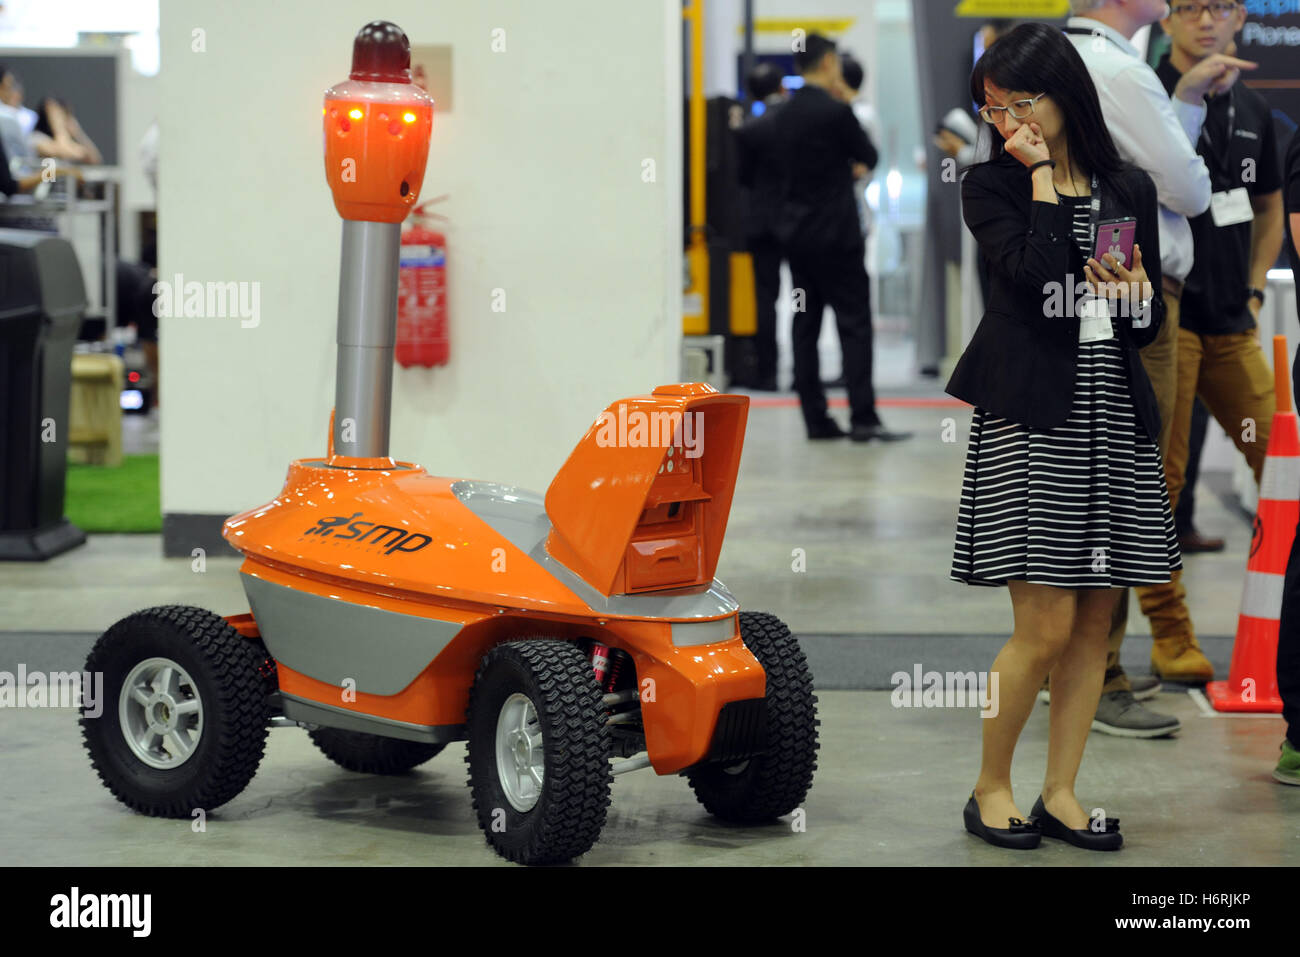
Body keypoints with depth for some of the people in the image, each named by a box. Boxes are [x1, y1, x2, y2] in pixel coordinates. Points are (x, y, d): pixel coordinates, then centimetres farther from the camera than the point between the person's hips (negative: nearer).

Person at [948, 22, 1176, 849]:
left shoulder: (1129, 190, 12)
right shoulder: (991, 187, 0)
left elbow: (1153, 323, 17)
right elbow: (1037, 274, -19)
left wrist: (1139, 290, -5)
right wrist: (1042, 175, -11)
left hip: (1117, 416, 5)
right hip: (1031, 416, -5)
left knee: (1096, 622, 6)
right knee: (1046, 625, -7)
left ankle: (1061, 794, 16)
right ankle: (991, 788, 11)